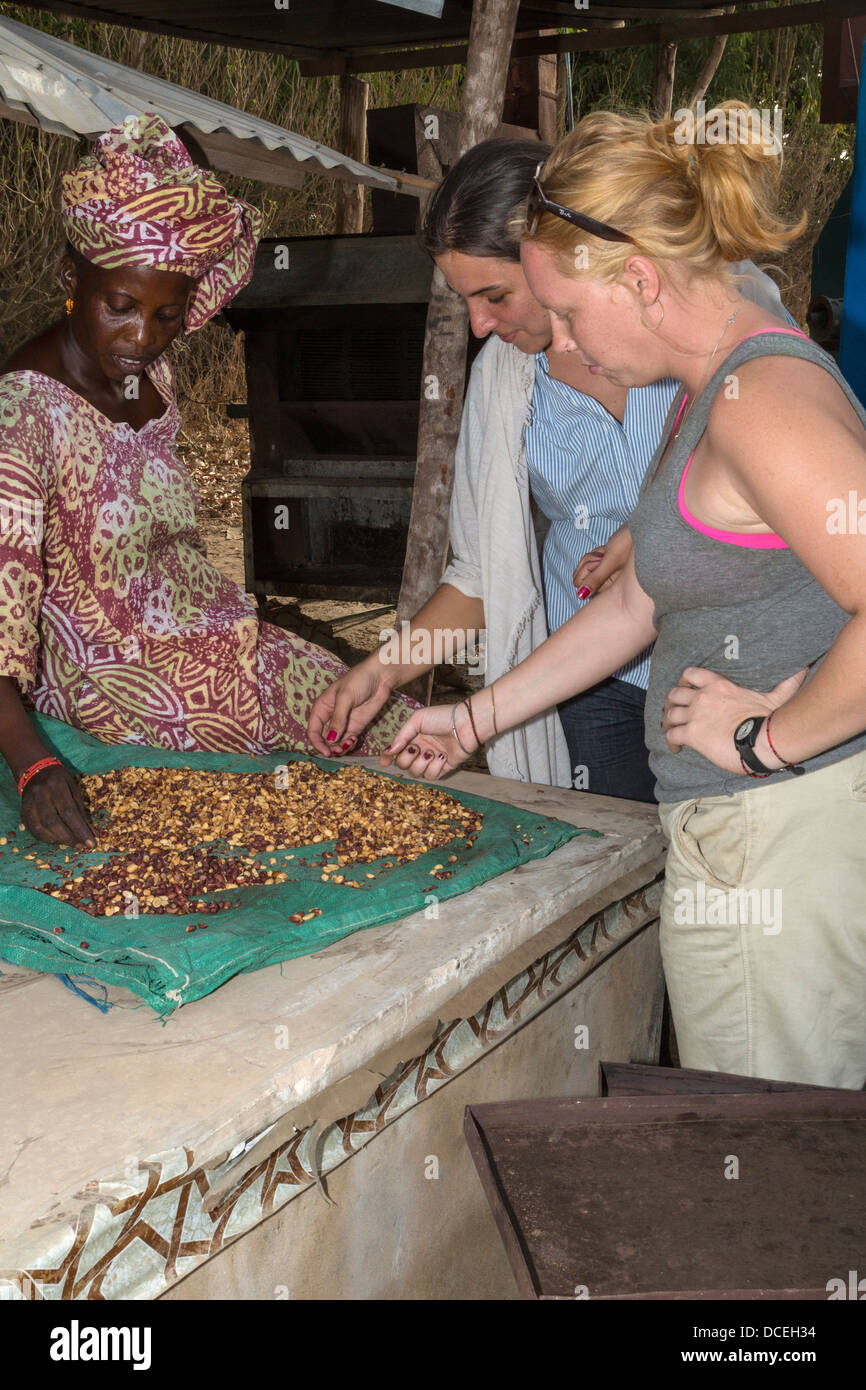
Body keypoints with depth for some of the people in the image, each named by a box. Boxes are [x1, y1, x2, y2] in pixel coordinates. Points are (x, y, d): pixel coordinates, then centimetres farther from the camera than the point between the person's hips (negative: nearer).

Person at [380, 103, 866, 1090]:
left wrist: (767, 739, -17)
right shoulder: (708, 392, 14)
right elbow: (636, 603, 22)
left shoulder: (763, 398, -18)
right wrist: (478, 717, 24)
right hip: (734, 833, 9)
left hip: (784, 836, -9)